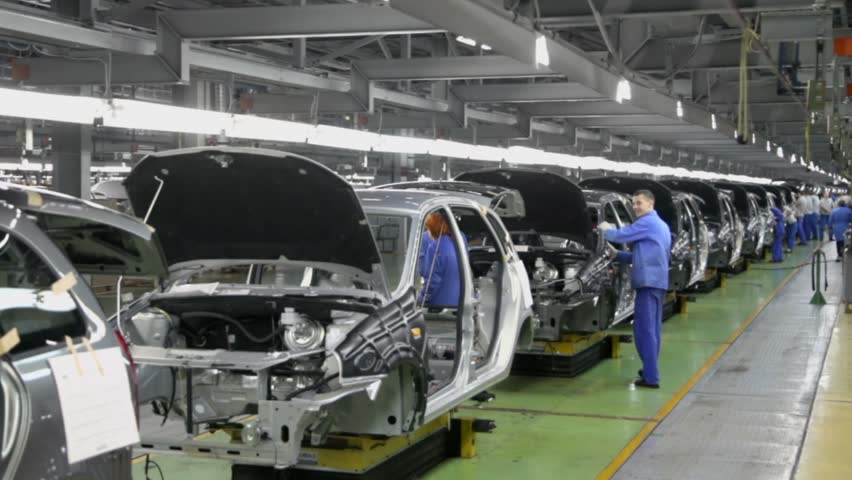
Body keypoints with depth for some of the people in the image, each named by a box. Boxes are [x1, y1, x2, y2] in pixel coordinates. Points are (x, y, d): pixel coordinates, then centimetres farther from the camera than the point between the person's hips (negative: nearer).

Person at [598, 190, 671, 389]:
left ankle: (651, 377, -11)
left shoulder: (647, 223, -10)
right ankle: (650, 371, 24)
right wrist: (617, 255, 22)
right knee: (652, 329, 16)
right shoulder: (661, 225, 22)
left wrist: (605, 230, 12)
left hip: (648, 281, -10)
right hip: (658, 281, 10)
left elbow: (621, 235, -9)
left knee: (644, 330, -9)